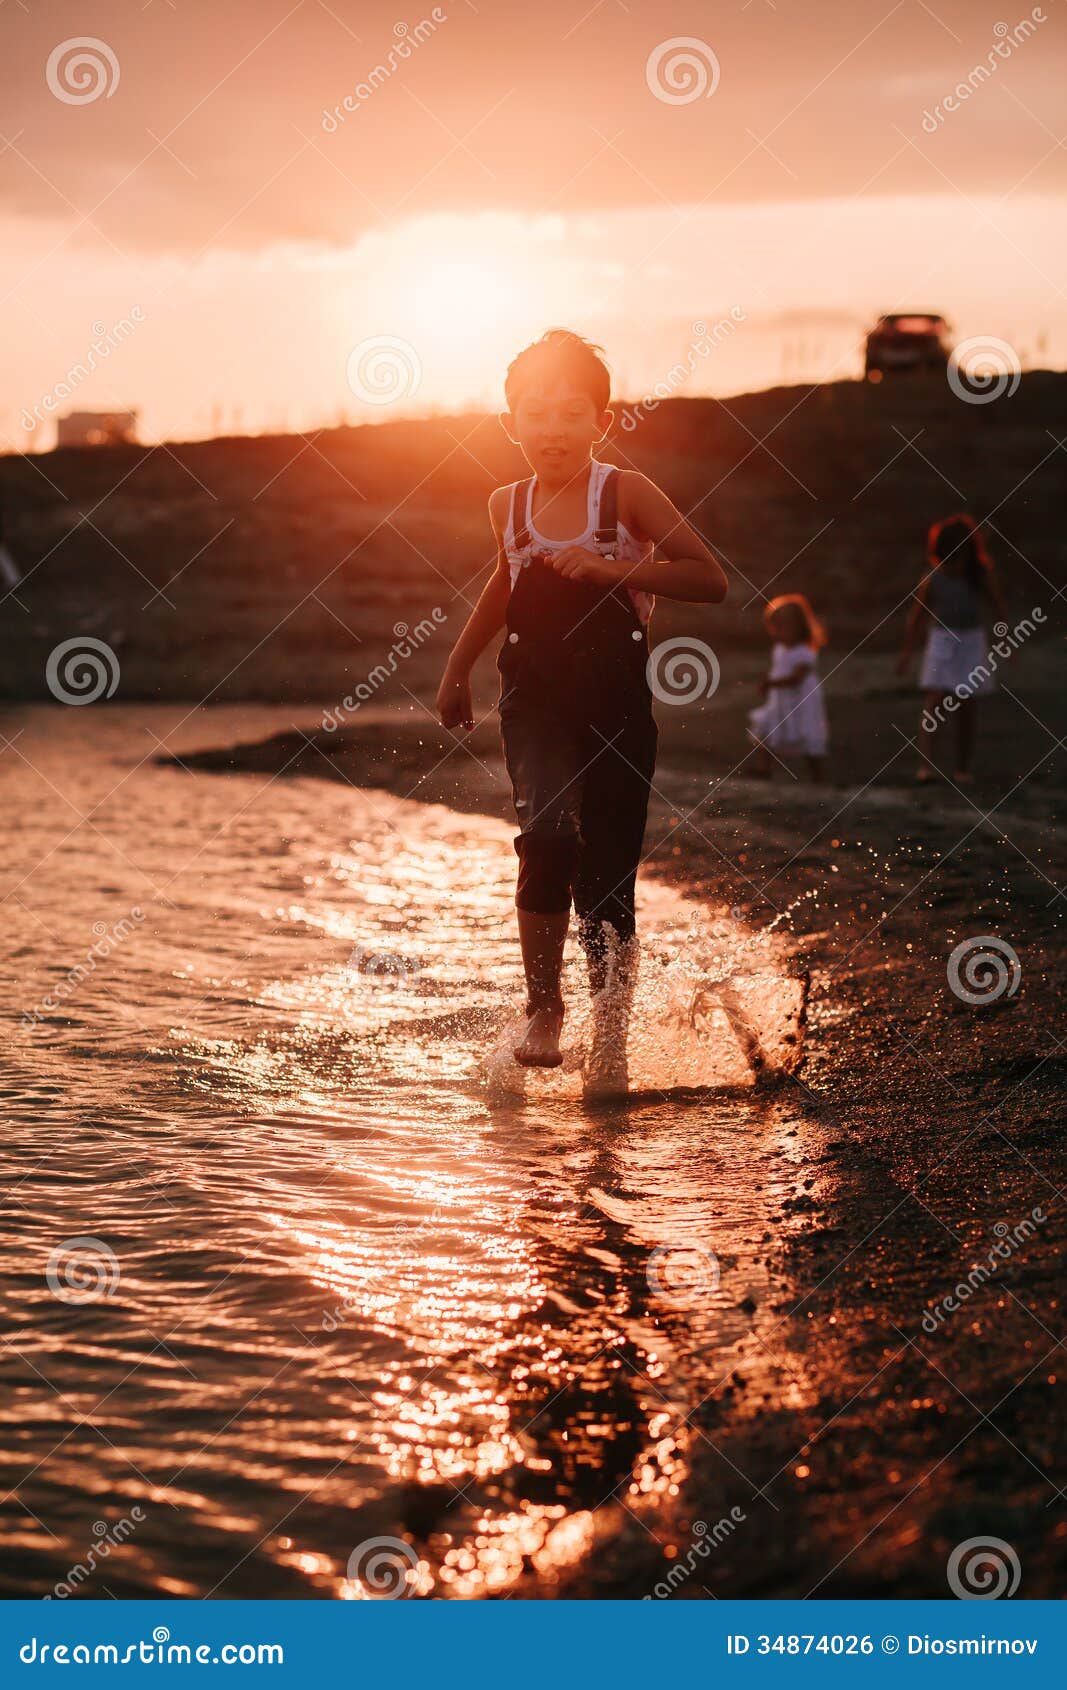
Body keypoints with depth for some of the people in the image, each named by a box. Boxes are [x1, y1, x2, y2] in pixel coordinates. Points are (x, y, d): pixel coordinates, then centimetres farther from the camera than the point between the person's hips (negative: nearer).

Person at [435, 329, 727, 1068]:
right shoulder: (509, 506, 6)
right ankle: (543, 1008, -13)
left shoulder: (626, 494, -6)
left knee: (607, 879, 1)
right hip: (534, 700, 2)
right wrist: (459, 665, 30)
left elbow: (711, 580, -13)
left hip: (615, 704, -2)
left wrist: (610, 567, -22)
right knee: (547, 835, -24)